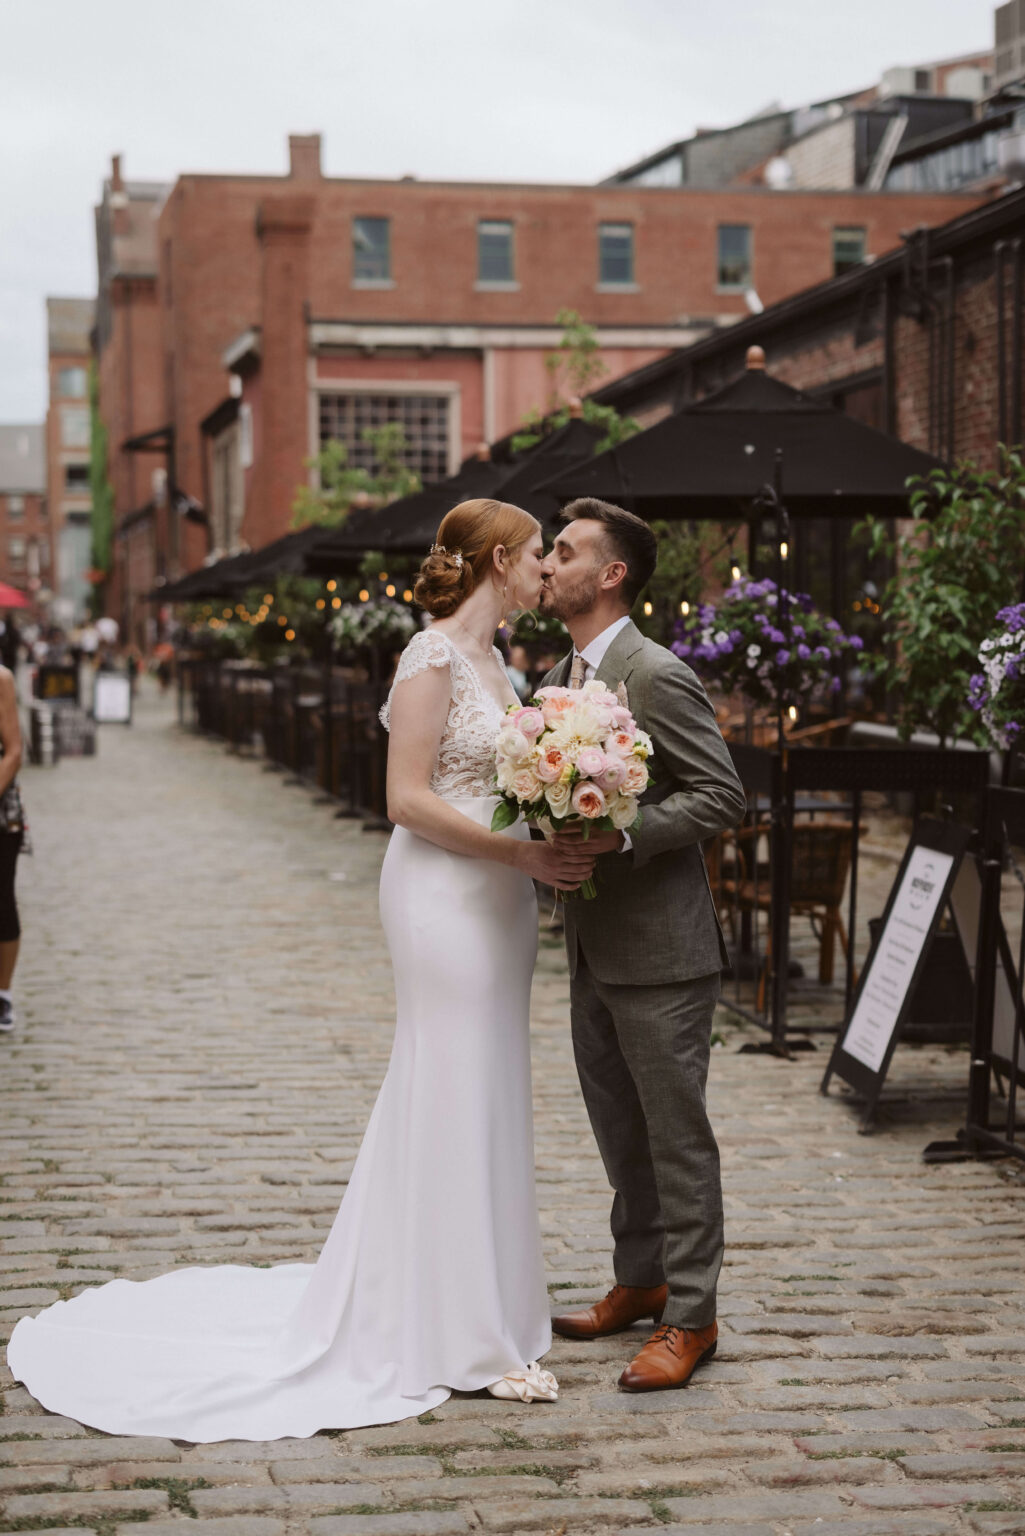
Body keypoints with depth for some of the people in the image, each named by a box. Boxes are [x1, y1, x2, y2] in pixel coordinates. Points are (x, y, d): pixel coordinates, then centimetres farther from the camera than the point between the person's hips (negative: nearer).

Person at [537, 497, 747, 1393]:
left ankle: (691, 1317, 9)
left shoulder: (657, 677, -15)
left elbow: (722, 795, -18)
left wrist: (623, 836, -28)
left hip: (661, 949, -9)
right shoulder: (561, 679, 12)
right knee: (619, 1128, 19)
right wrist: (551, 841, 3)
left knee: (676, 1133, 0)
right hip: (595, 949, 9)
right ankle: (640, 1282, 33)